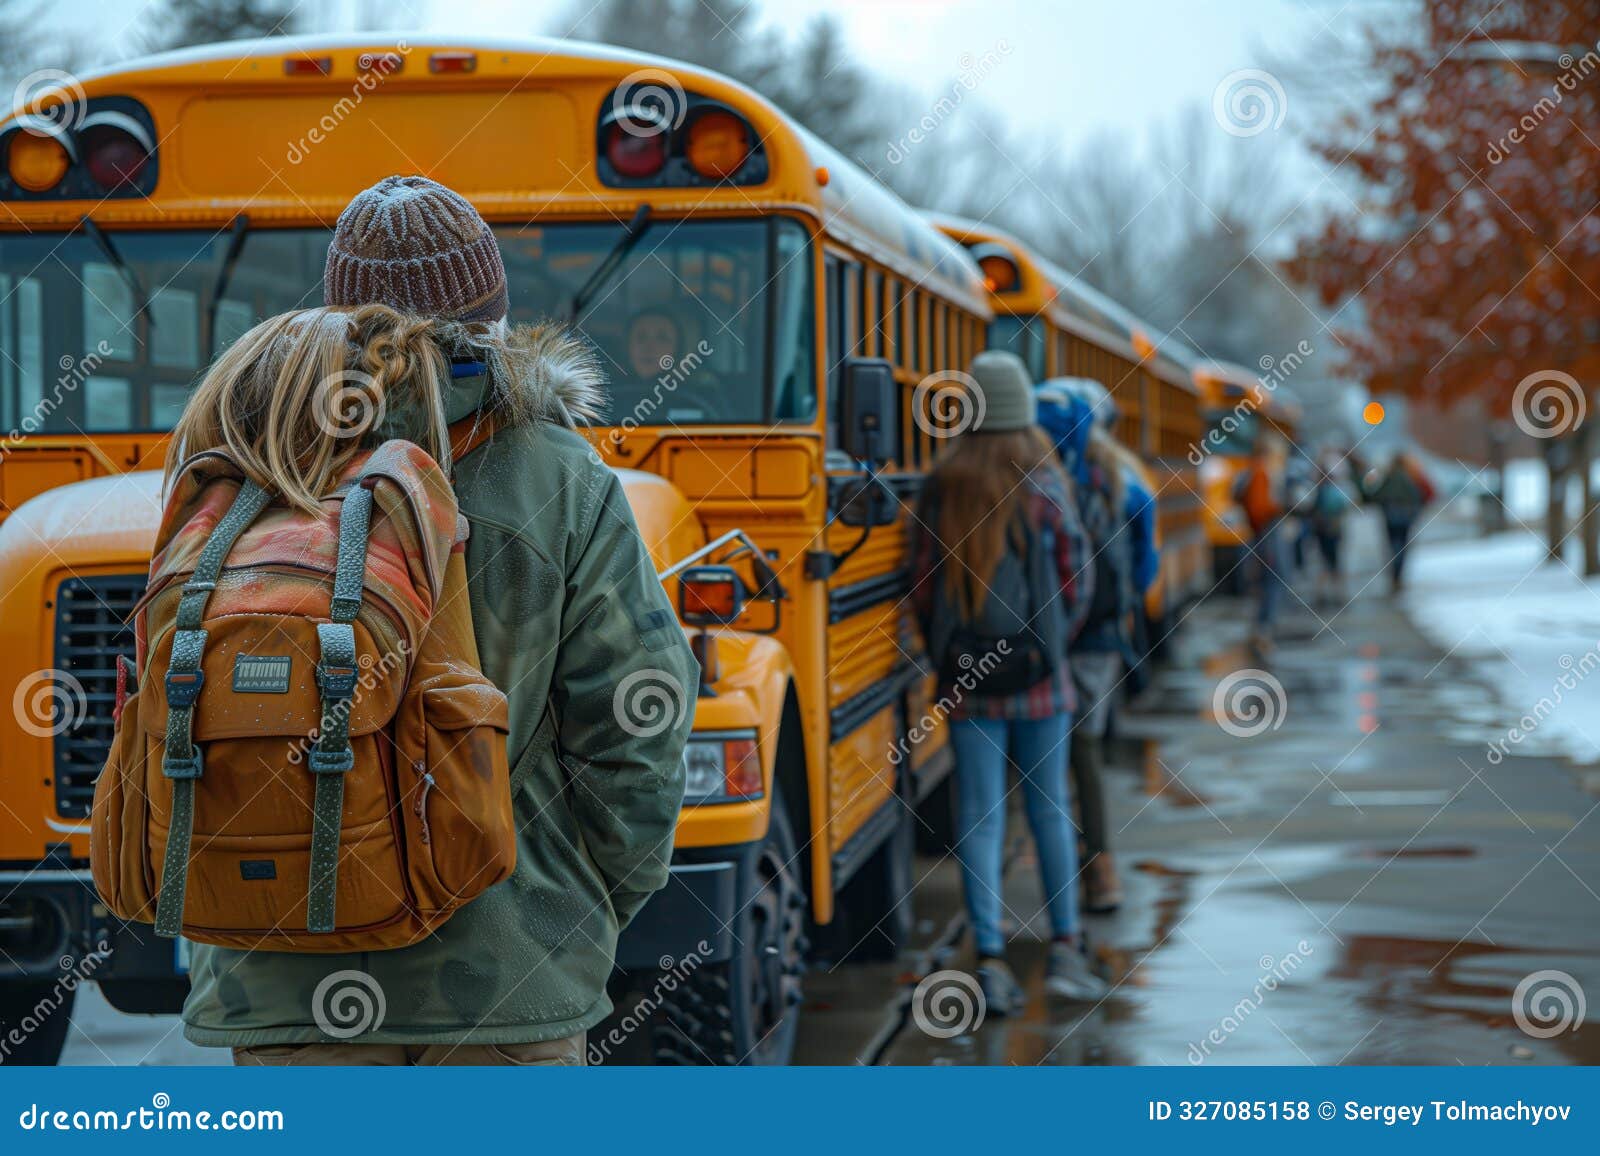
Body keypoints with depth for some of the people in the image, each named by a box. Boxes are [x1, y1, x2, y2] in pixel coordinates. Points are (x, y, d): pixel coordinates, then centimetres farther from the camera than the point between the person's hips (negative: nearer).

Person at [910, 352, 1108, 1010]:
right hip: (1040, 678, -1)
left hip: (965, 679, 1)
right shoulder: (1045, 486, -5)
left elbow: (922, 587, 1)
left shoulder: (943, 488, -1)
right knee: (1049, 808, 12)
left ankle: (991, 962, 1)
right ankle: (1065, 949, 15)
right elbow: (1076, 583, -3)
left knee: (978, 817, 3)